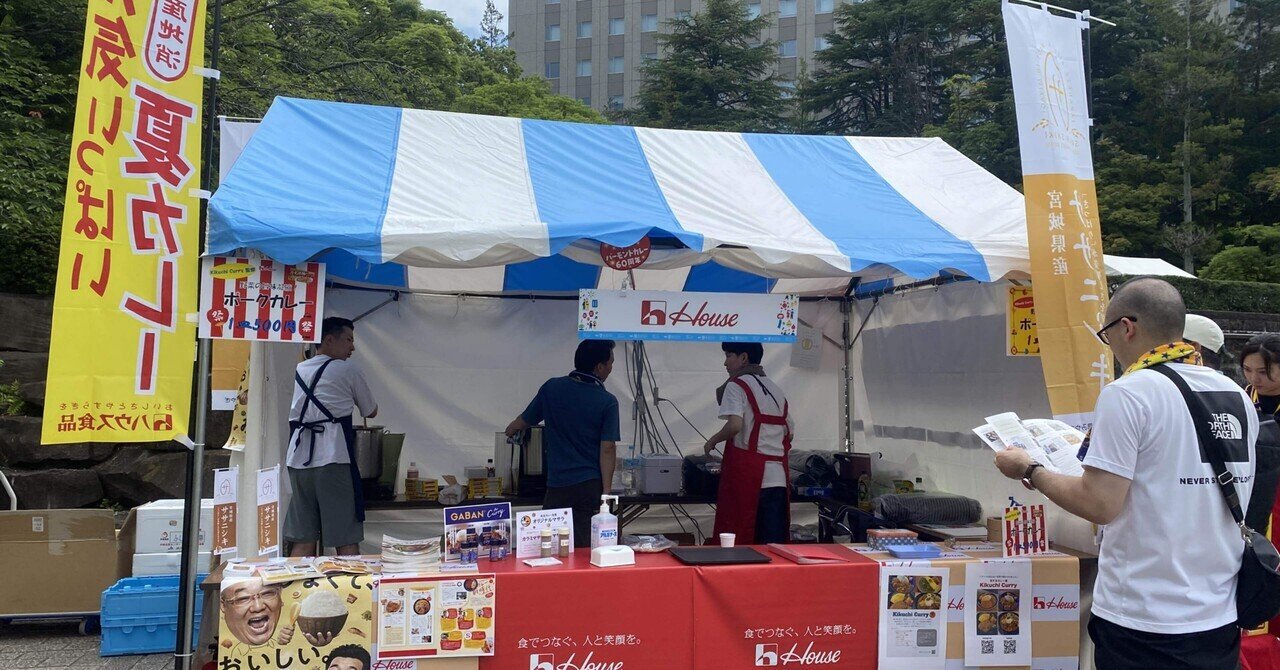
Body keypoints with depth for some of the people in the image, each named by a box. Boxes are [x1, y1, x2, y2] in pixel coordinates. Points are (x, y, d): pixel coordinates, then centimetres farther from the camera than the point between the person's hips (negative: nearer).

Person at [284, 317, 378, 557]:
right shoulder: (348, 370, 1)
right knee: (346, 540, -1)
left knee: (303, 541, 9)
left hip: (299, 459, 5)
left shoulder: (299, 370, 16)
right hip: (333, 459, -5)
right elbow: (371, 412, 12)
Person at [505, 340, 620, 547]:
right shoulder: (607, 402, -7)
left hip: (558, 485, 2)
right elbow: (607, 449, -11)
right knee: (585, 548, 5)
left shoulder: (552, 388, 1)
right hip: (591, 484, -1)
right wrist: (606, 492, -6)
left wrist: (512, 429, 38)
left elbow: (524, 421, 15)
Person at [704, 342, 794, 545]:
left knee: (738, 540, 0)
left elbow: (735, 424, -19)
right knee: (774, 542, 6)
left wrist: (712, 441, -4)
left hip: (746, 476, -6)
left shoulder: (736, 385, -3)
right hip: (777, 477, 6)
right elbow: (790, 433, 20)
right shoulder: (775, 389, 19)